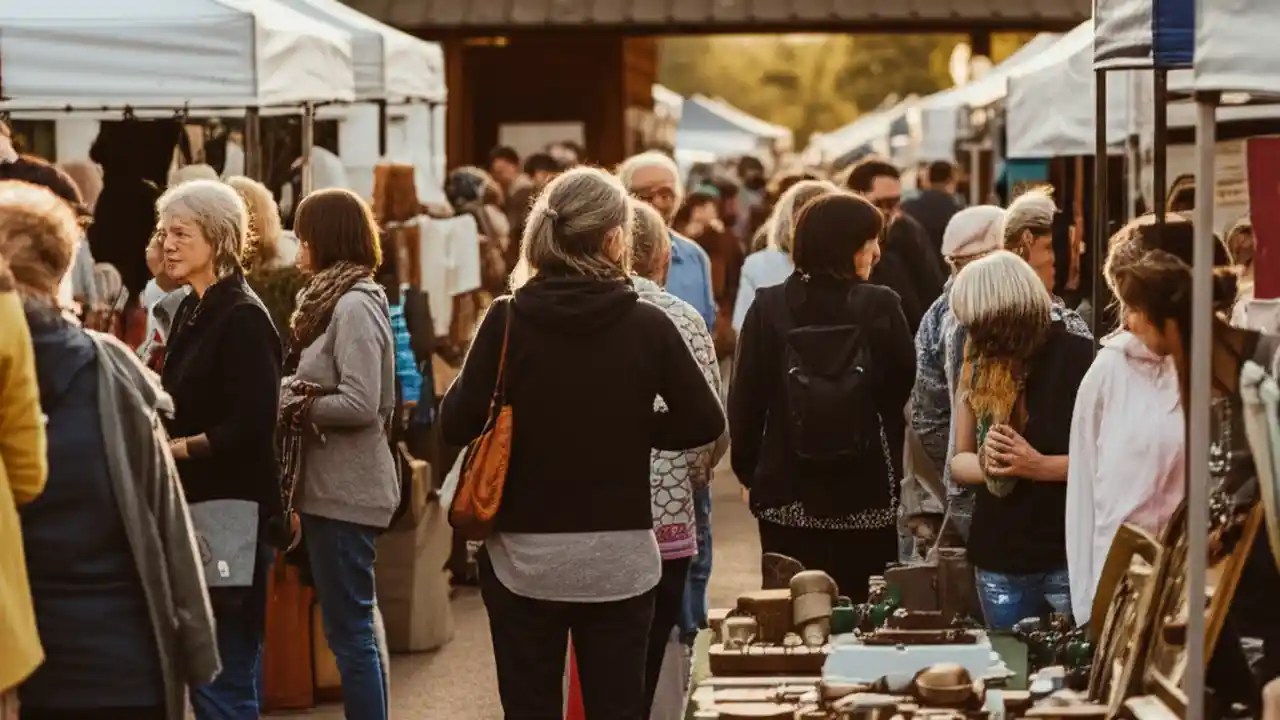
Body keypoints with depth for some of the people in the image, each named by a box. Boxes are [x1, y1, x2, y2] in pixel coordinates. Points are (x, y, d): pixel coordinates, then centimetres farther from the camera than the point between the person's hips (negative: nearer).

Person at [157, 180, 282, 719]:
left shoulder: (242, 317, -12)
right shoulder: (191, 312, 15)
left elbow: (250, 426, -19)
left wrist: (173, 448, -12)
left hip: (231, 512, -9)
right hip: (195, 507, 9)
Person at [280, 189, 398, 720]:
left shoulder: (355, 305, -15)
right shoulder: (332, 300, 14)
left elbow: (360, 404, -23)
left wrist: (292, 406, -13)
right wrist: (295, 400, 1)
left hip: (345, 490, -10)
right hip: (331, 486, 10)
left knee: (350, 632, -5)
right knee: (353, 630, 16)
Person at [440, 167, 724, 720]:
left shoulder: (507, 321, -8)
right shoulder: (648, 326, -6)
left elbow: (455, 425, -6)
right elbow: (706, 422, -1)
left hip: (524, 556, 0)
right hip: (619, 557, 0)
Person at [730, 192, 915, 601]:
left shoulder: (769, 307, -4)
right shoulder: (880, 306, -7)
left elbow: (745, 399, 0)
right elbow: (906, 390, 0)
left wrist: (748, 469, 12)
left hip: (787, 497, 1)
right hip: (866, 496, -1)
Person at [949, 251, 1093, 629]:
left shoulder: (1081, 359, -11)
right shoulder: (980, 367, 5)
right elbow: (958, 461, 13)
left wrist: (1039, 465, -22)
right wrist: (988, 464, -9)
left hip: (1073, 559, -5)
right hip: (999, 562, 5)